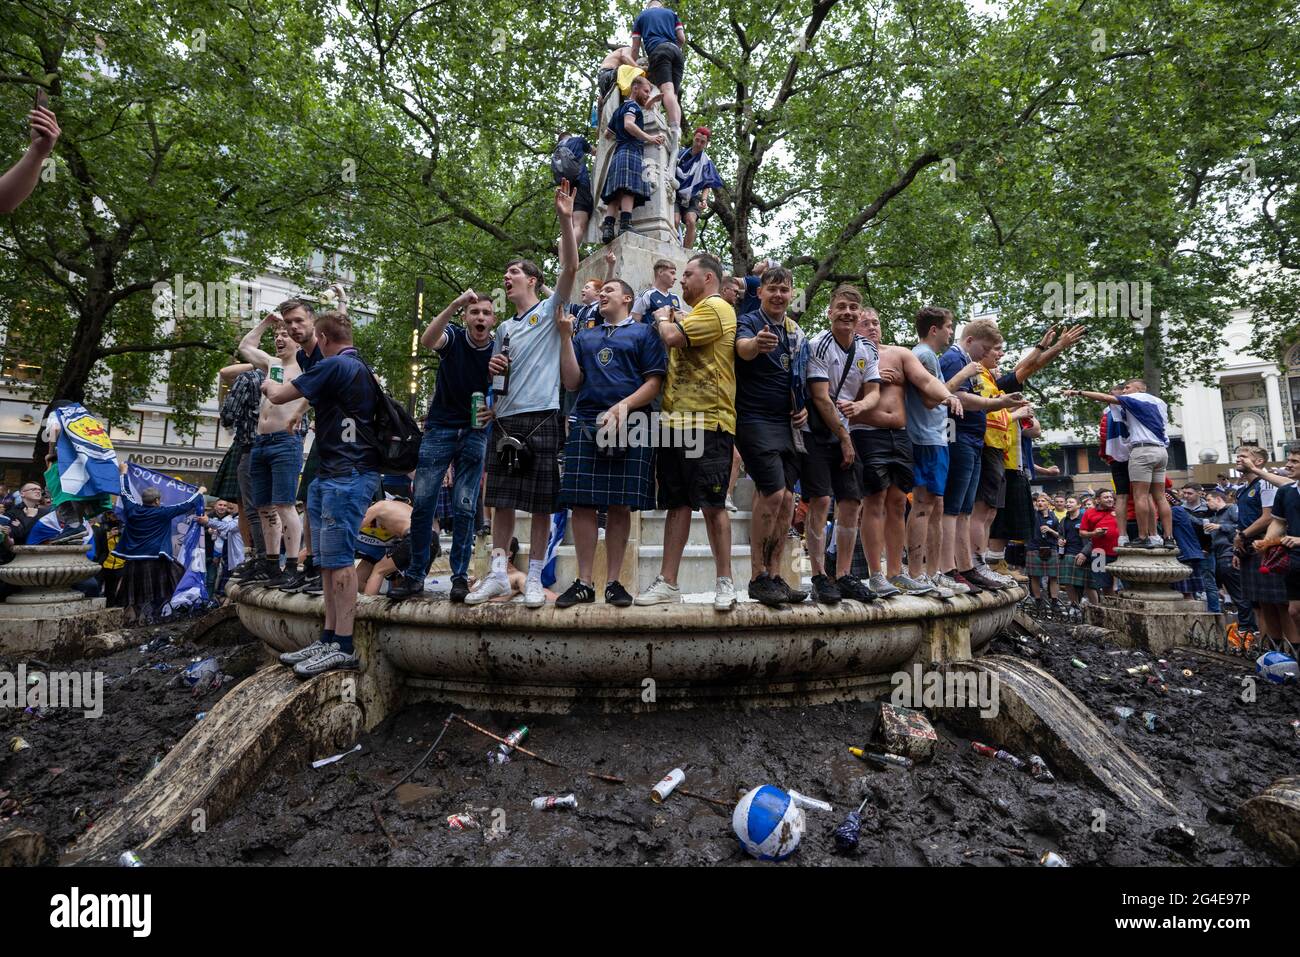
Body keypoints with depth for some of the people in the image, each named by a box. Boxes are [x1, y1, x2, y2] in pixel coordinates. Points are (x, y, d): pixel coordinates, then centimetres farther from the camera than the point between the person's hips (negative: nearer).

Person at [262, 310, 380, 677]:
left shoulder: (333, 365, -10)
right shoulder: (361, 369, 18)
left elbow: (278, 396, -4)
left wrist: (269, 383, 15)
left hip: (347, 476, -10)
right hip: (331, 474, 10)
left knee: (338, 559, -9)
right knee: (327, 560, 10)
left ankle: (343, 647, -6)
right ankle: (328, 639, 15)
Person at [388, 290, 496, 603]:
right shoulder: (453, 336, -4)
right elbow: (427, 340, -28)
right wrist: (454, 305, -38)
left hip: (475, 433, 0)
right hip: (440, 428, 0)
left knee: (464, 508, -2)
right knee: (422, 503, -2)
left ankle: (460, 576, 8)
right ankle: (415, 575, 8)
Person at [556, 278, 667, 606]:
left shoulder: (644, 332, 12)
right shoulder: (584, 335, 22)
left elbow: (655, 381, 1)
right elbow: (572, 382, 12)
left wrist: (625, 405, -15)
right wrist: (565, 335, 6)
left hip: (629, 427, -3)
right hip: (586, 424, 3)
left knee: (620, 506, -2)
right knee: (583, 504, -2)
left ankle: (613, 582, 7)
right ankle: (584, 583, 5)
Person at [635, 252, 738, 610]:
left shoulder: (715, 307, -5)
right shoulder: (693, 313, 26)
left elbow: (673, 337, -15)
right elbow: (674, 344, 29)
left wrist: (663, 318, 5)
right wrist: (667, 319, 17)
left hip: (706, 422, -9)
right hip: (677, 420, 9)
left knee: (711, 504, -6)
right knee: (677, 503, 7)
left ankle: (725, 582, 4)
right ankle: (667, 583, 11)